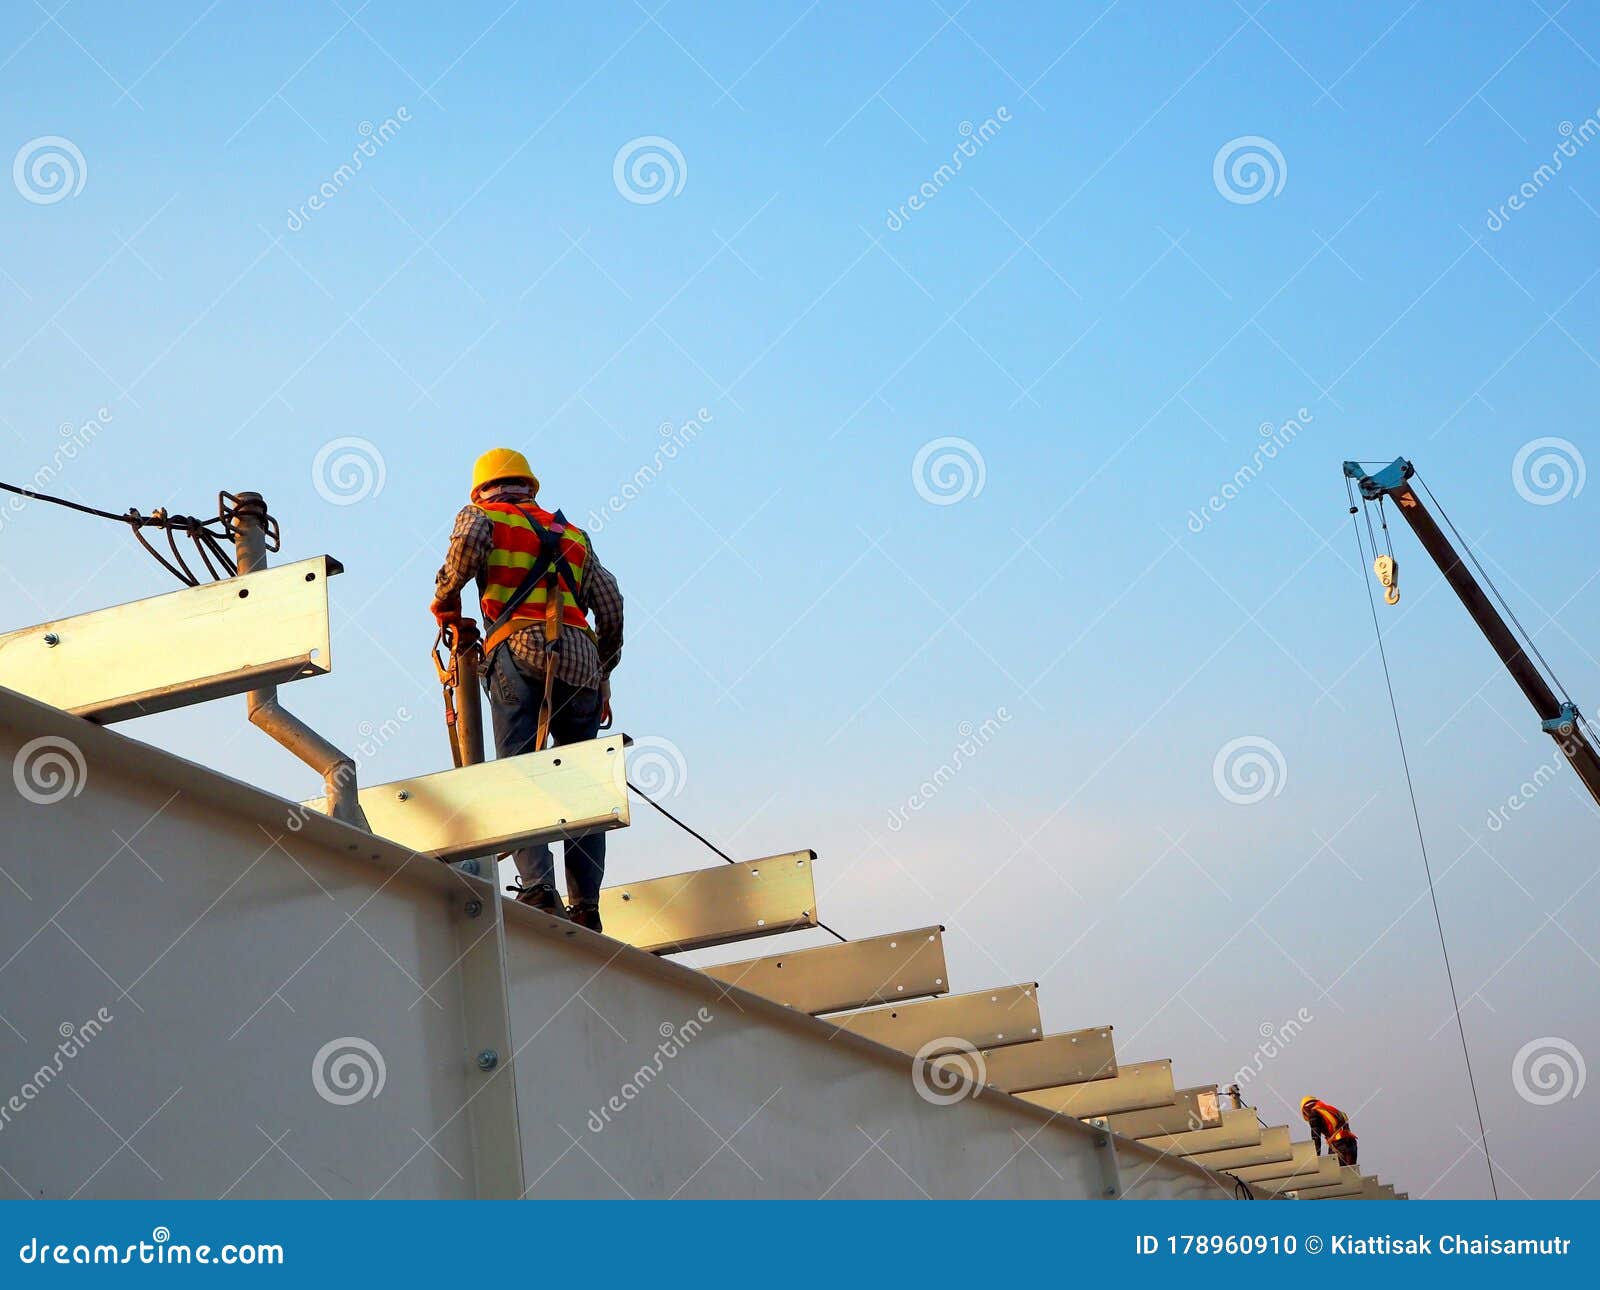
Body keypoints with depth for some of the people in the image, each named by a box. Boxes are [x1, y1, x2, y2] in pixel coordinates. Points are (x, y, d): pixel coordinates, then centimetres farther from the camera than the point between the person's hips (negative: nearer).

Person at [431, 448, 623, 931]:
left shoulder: (481, 513, 17)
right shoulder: (572, 533, 29)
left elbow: (468, 543, -8)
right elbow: (611, 607, 19)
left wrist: (445, 600, 7)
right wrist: (602, 674, 27)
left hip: (520, 653, -4)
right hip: (581, 661, 4)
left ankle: (539, 891, -24)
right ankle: (586, 907, -2)